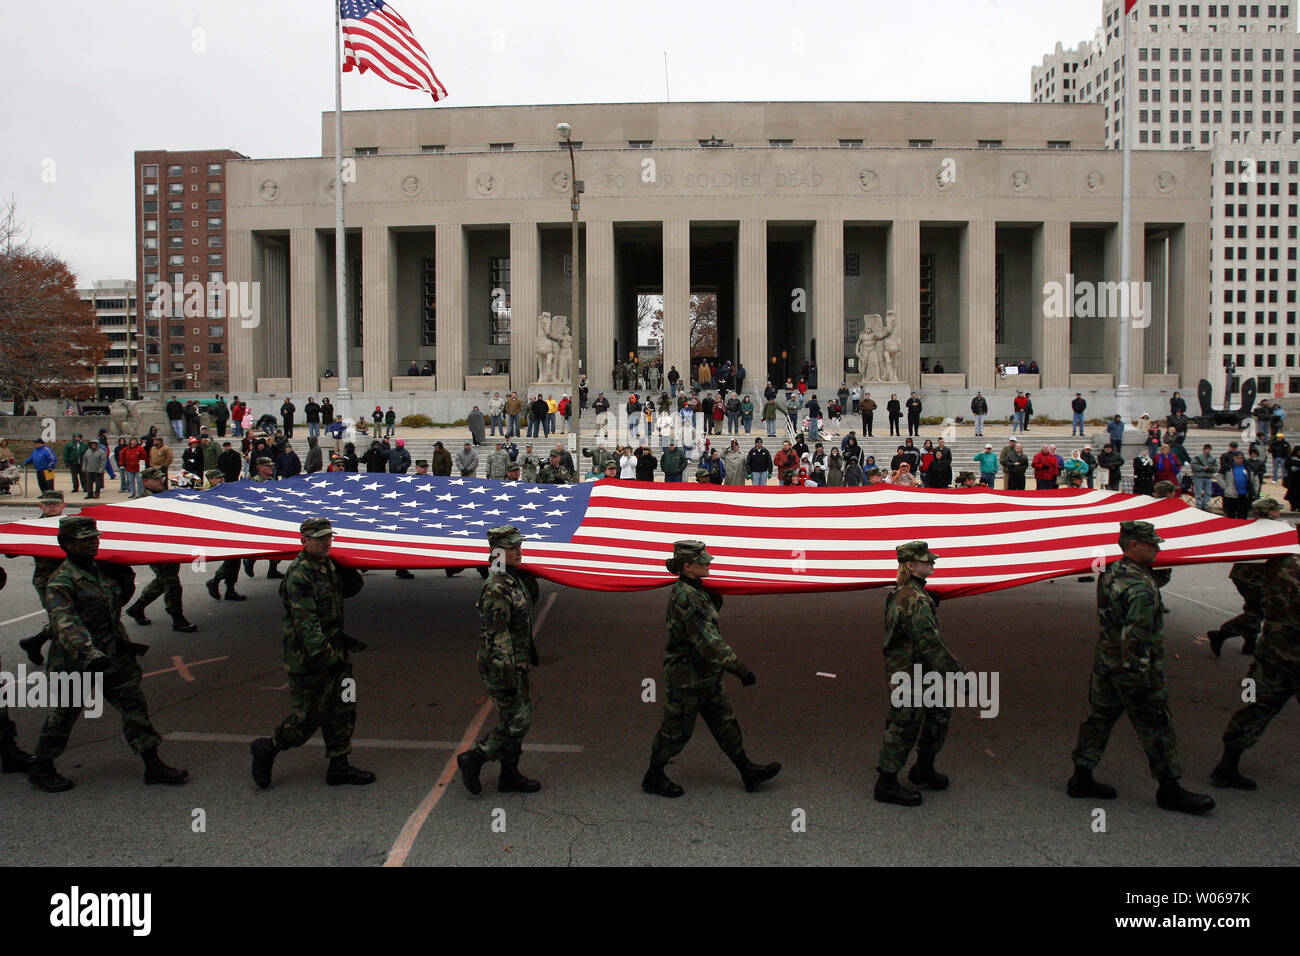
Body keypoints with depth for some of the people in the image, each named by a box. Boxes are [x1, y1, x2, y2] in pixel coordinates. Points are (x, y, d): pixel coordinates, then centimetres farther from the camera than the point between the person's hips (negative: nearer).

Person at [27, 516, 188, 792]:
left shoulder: (103, 569, 9)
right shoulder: (61, 581, -15)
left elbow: (119, 599, 27)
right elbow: (66, 623, -28)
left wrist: (126, 578, 5)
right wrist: (89, 653, -42)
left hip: (114, 654, 7)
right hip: (76, 661, -7)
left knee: (134, 704, 4)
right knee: (64, 714, 7)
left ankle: (153, 766, 9)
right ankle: (40, 769, 28)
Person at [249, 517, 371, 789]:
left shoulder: (329, 566, 8)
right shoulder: (298, 575, -19)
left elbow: (352, 588, 22)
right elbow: (306, 622, -24)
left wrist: (347, 569, 0)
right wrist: (325, 655, -29)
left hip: (335, 651, 9)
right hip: (308, 657, -9)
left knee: (342, 710, 11)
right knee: (306, 717, 1)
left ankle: (339, 767, 21)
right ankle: (267, 749, 24)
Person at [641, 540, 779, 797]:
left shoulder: (696, 591, 4)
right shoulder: (685, 597, -27)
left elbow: (712, 609, 24)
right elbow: (708, 641, -29)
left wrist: (715, 596, 5)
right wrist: (739, 669, -26)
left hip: (705, 675, 10)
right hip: (685, 676, -10)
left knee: (724, 722, 16)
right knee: (676, 729, 6)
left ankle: (748, 772, 25)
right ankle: (653, 778, 24)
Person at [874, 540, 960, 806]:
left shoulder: (901, 594, 10)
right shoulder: (916, 600, -23)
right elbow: (929, 642, -25)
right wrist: (955, 672, -22)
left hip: (920, 674, 10)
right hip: (909, 675, -10)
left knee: (940, 712, 20)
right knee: (904, 726, -1)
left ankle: (923, 768, 33)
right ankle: (887, 784, 10)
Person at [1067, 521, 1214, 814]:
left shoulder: (1110, 573, 3)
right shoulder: (1141, 589, -24)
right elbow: (1135, 638, -27)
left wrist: (1158, 578, 11)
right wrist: (1140, 680, -22)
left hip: (1105, 663, 9)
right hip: (1134, 669, -9)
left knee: (1099, 718, 16)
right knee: (1157, 729, 6)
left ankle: (1081, 778, 23)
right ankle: (1169, 790, 19)